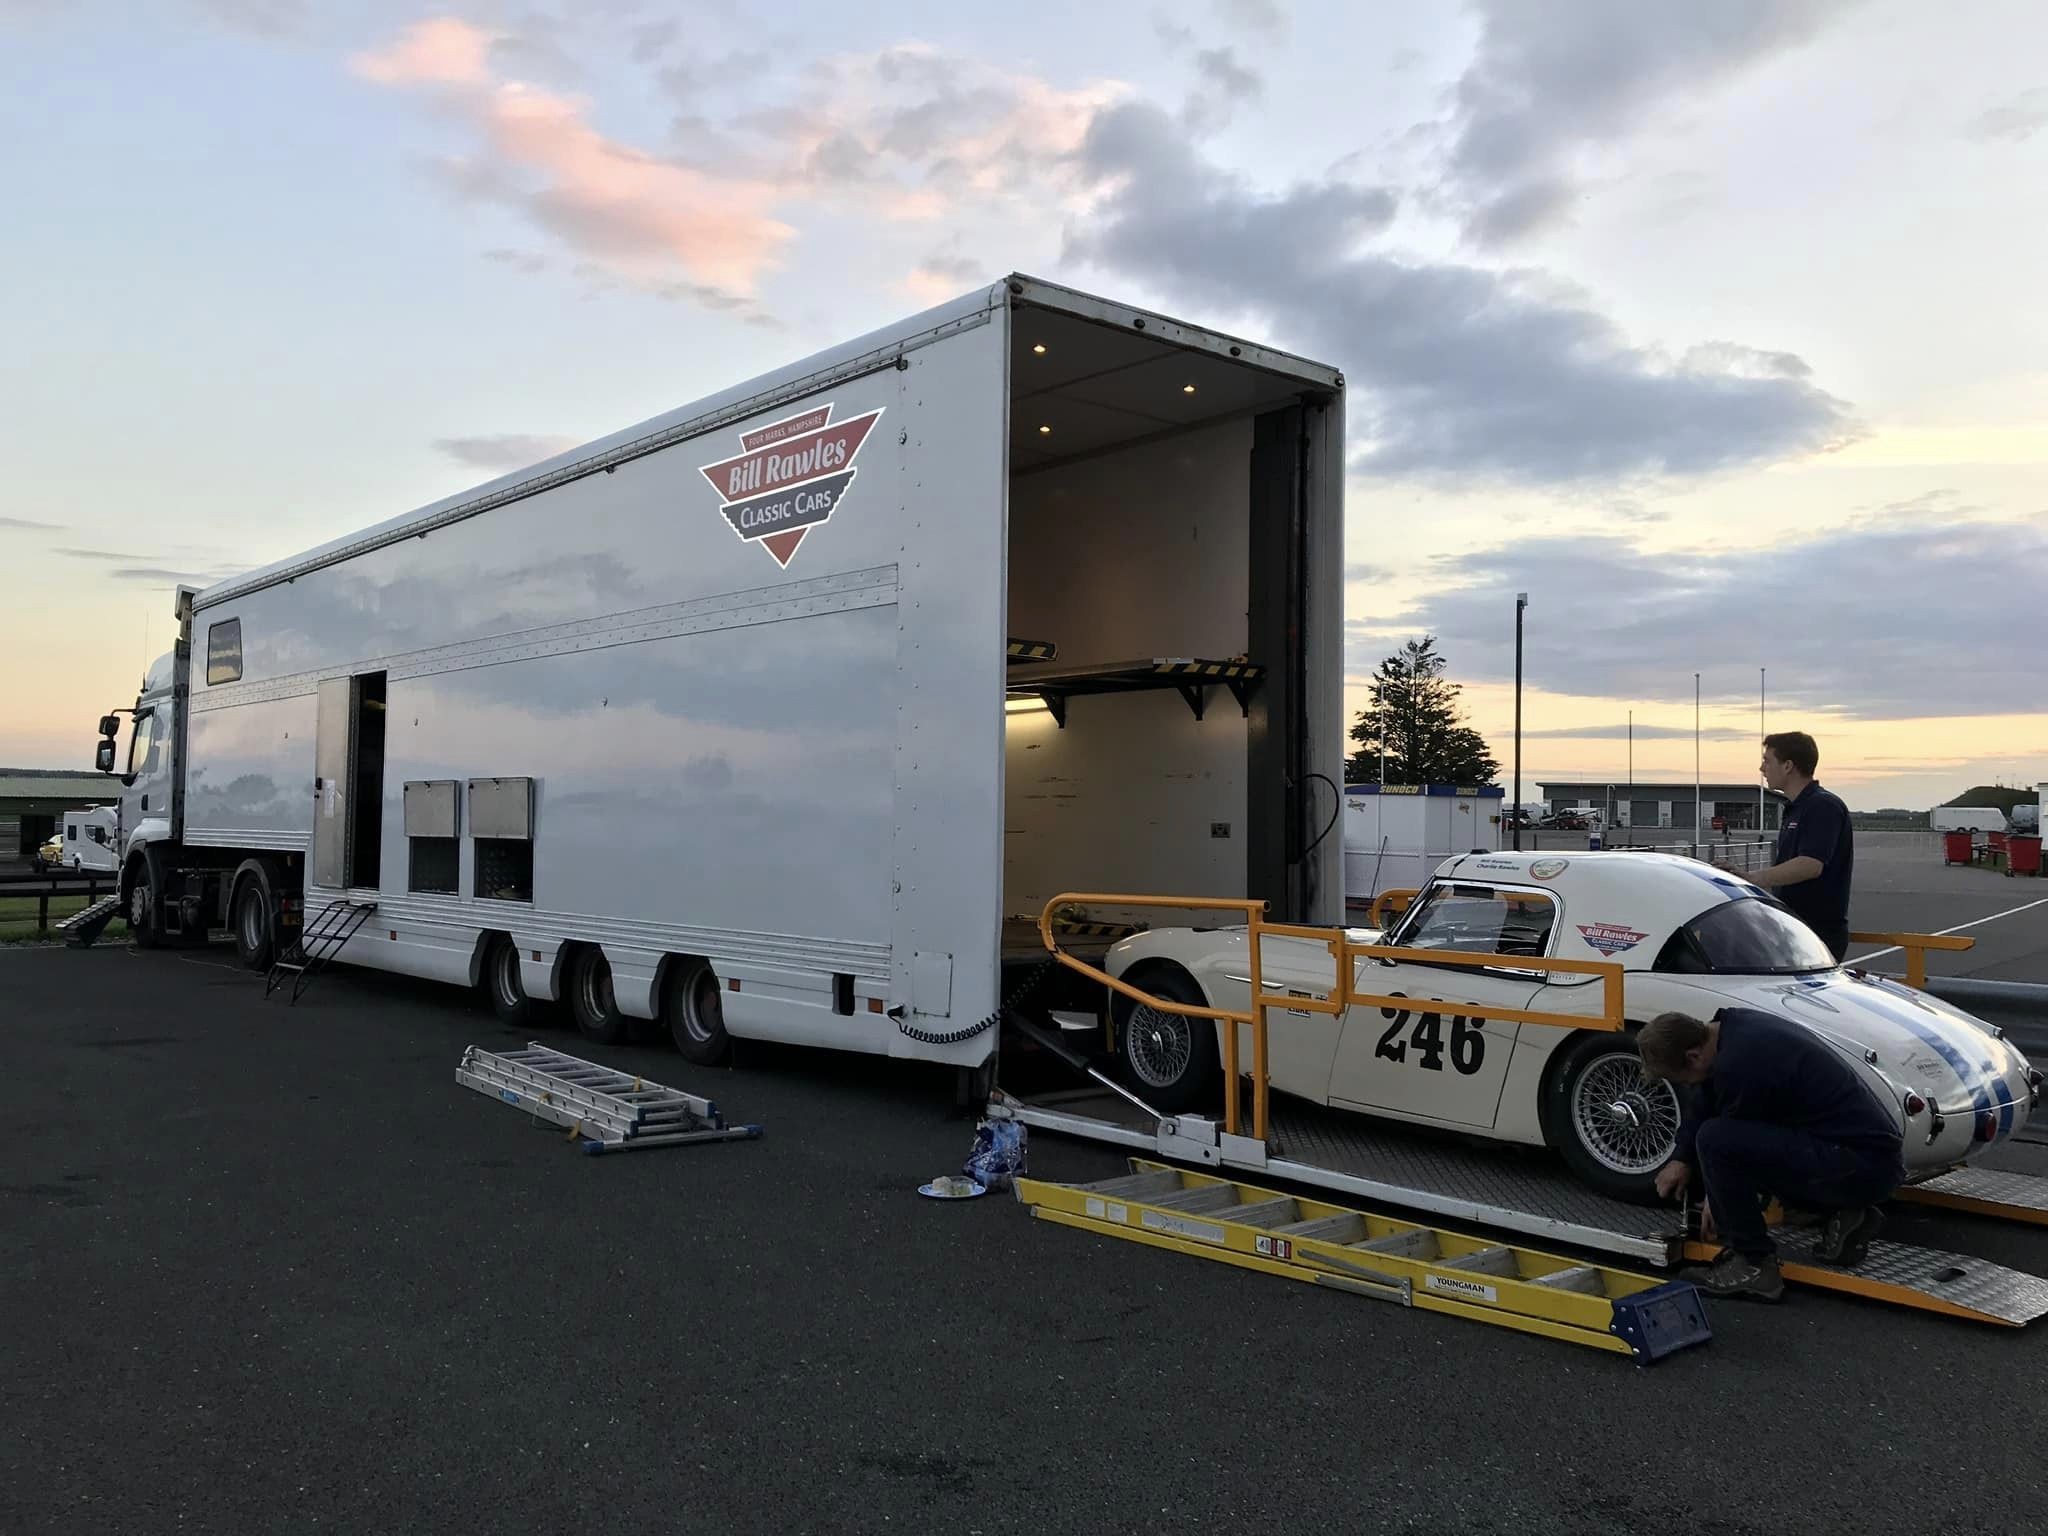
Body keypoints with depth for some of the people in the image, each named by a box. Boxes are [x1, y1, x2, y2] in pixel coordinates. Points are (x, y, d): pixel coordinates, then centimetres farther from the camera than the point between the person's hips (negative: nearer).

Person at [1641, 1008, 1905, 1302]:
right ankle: (1845, 1213, 15)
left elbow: (1725, 1139, -5)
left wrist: (1717, 1200, 12)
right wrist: (1682, 1159, 30)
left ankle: (1754, 1265, -6)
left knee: (1716, 1141, -20)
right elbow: (1704, 1098, 23)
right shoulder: (1732, 1024, 5)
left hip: (1863, 1167, -10)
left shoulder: (1739, 1066, -22)